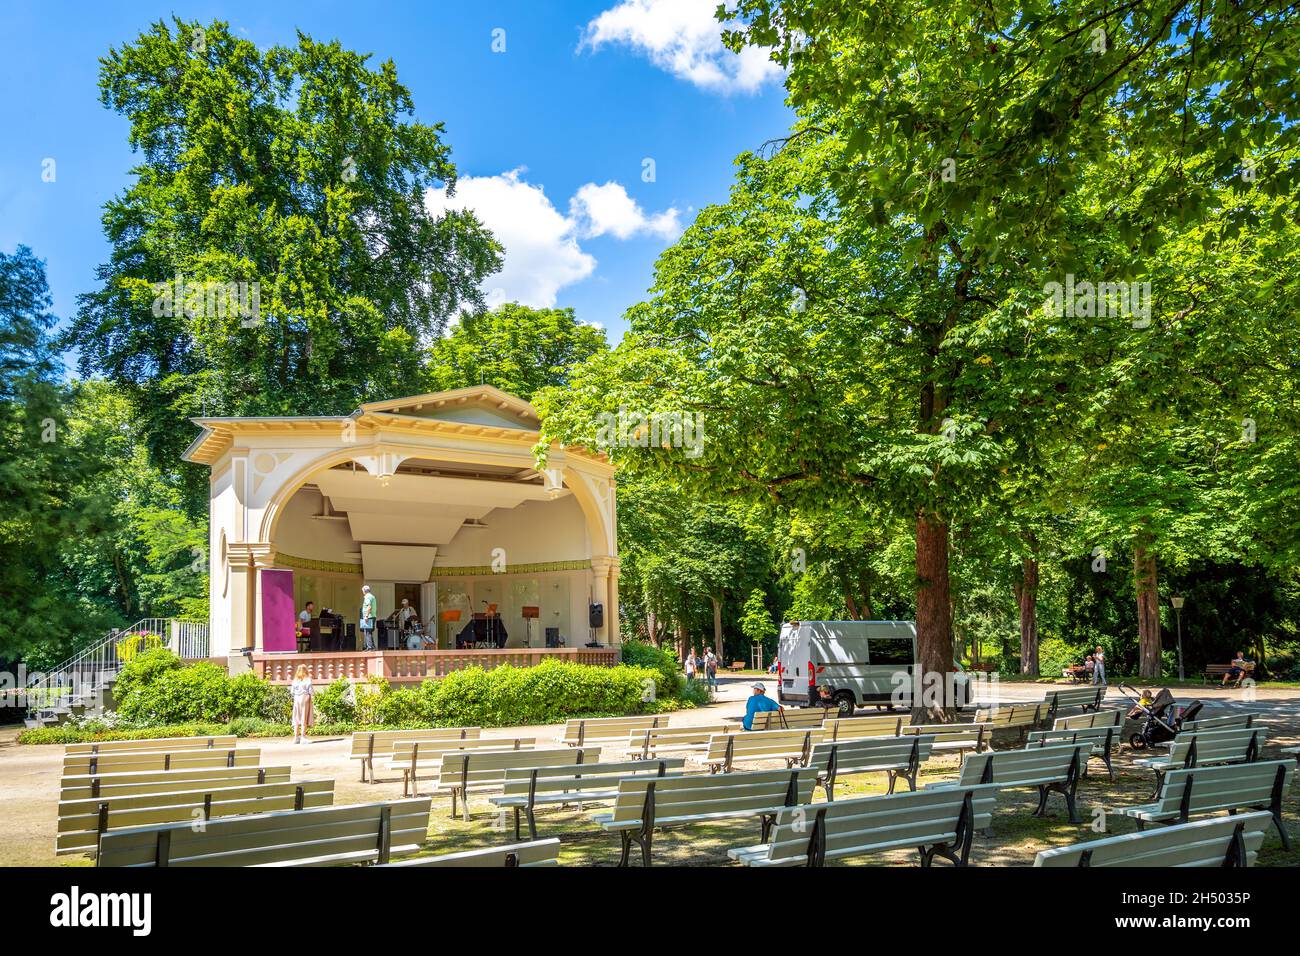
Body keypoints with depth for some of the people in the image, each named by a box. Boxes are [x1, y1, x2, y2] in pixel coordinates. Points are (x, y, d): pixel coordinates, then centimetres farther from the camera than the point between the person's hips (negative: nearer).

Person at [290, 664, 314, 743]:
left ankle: (296, 737, 8)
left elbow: (292, 691, 4)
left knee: (296, 719, 8)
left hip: (296, 699, 4)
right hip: (305, 698, -3)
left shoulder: (295, 680, 4)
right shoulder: (308, 679, -6)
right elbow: (310, 691, -9)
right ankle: (303, 737, -7)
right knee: (304, 718, -2)